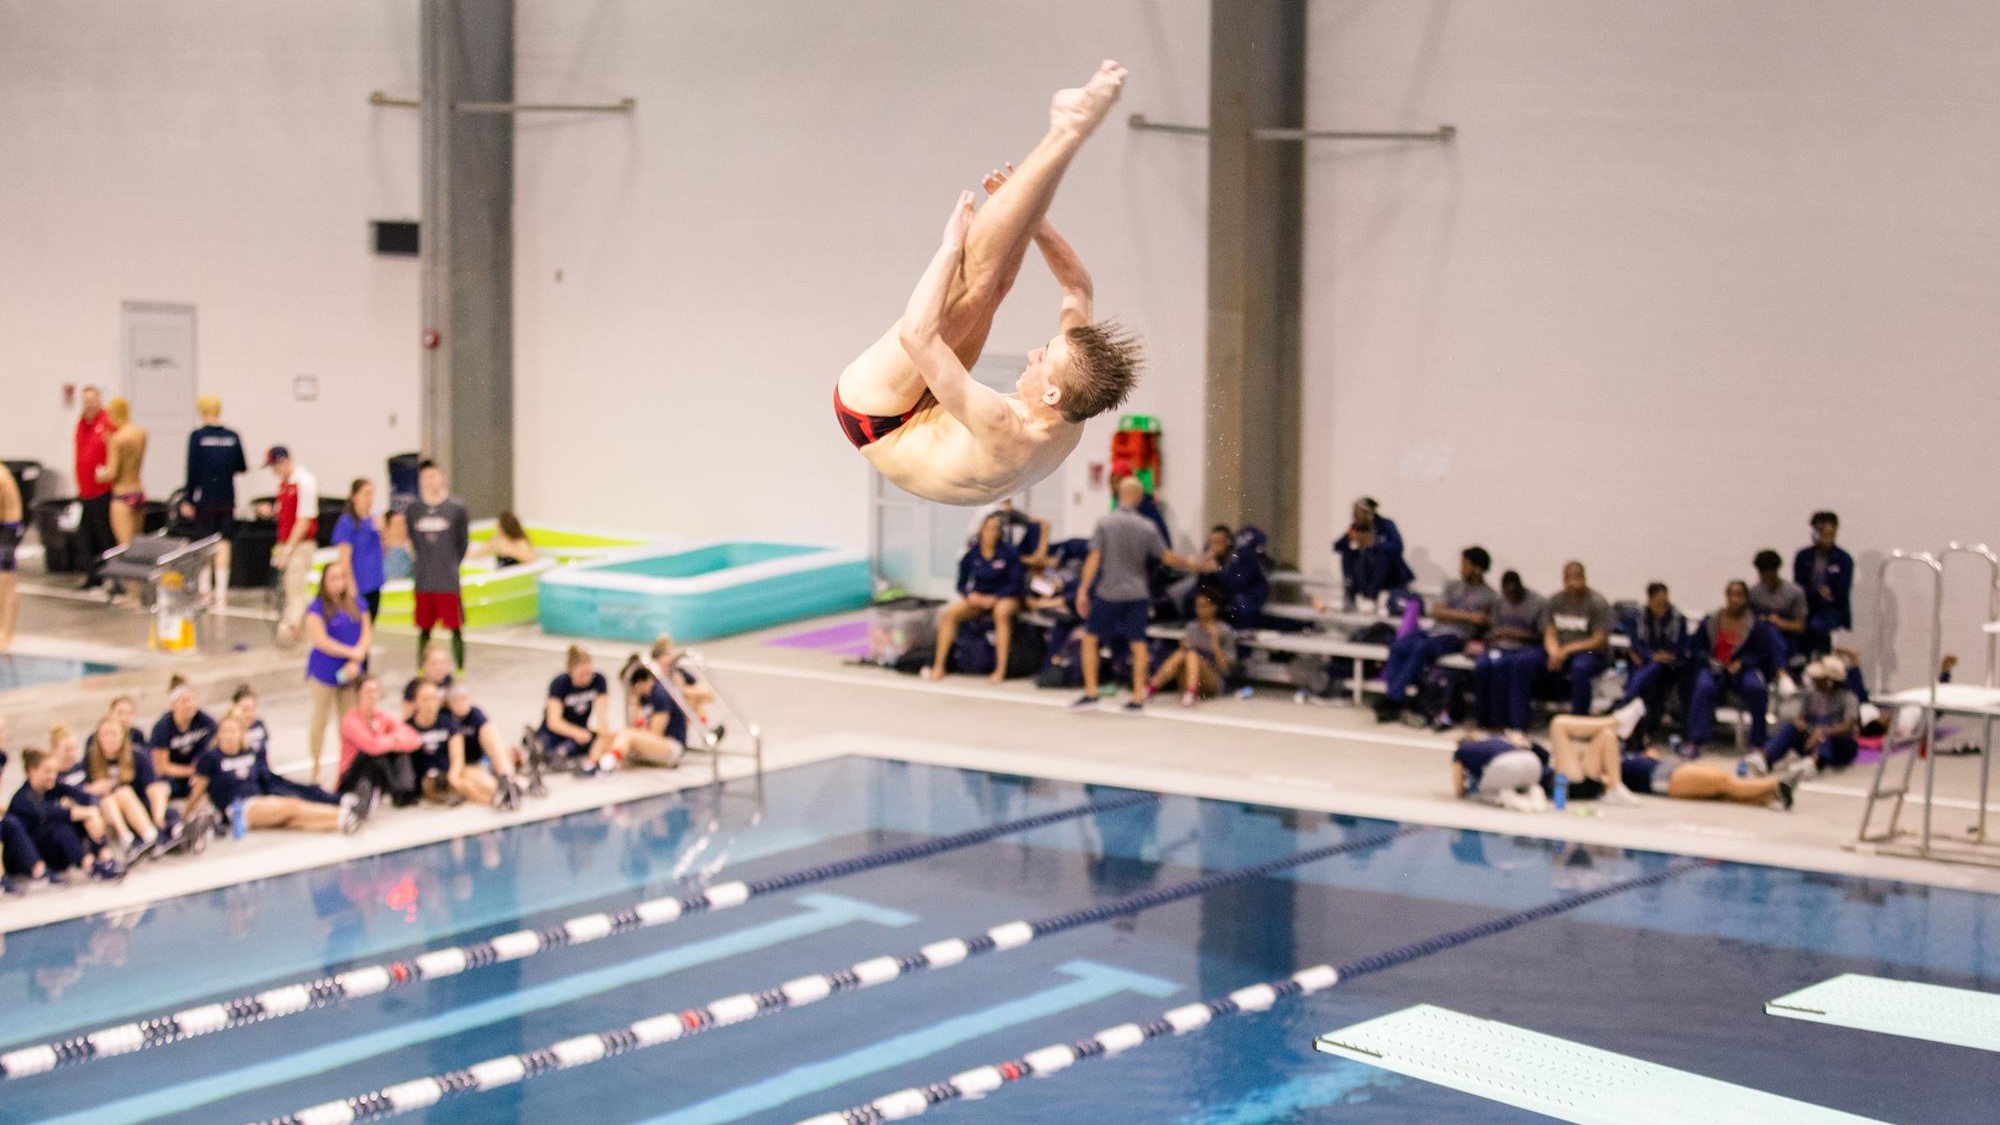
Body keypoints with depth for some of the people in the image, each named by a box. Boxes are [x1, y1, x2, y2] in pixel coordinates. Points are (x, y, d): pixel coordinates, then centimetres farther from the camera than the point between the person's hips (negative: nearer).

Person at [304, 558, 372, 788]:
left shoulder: (356, 605, 7)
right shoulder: (318, 607, -8)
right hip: (324, 672, -4)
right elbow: (321, 640, -14)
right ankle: (316, 768, 11)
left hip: (350, 672, 4)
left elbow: (367, 634, 4)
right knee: (321, 719, 3)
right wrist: (352, 652, -13)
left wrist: (356, 661, -11)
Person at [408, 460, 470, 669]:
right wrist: (420, 564, 8)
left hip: (449, 582, -2)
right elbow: (412, 540, 12)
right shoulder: (412, 510, 2)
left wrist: (452, 564, 5)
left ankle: (460, 671, 7)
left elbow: (463, 541, 4)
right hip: (422, 581, 2)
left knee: (456, 628, 0)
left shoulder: (456, 508, -4)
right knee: (424, 630, 10)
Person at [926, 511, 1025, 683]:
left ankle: (1001, 669, -39)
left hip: (1005, 597, -4)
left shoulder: (1009, 553, -12)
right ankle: (938, 666, -17)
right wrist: (970, 595, -16)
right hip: (978, 598, 4)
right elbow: (962, 584, 6)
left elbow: (1017, 584, -10)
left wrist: (993, 599, -20)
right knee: (949, 613, -21)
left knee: (1001, 612, -39)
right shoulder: (972, 554, -3)